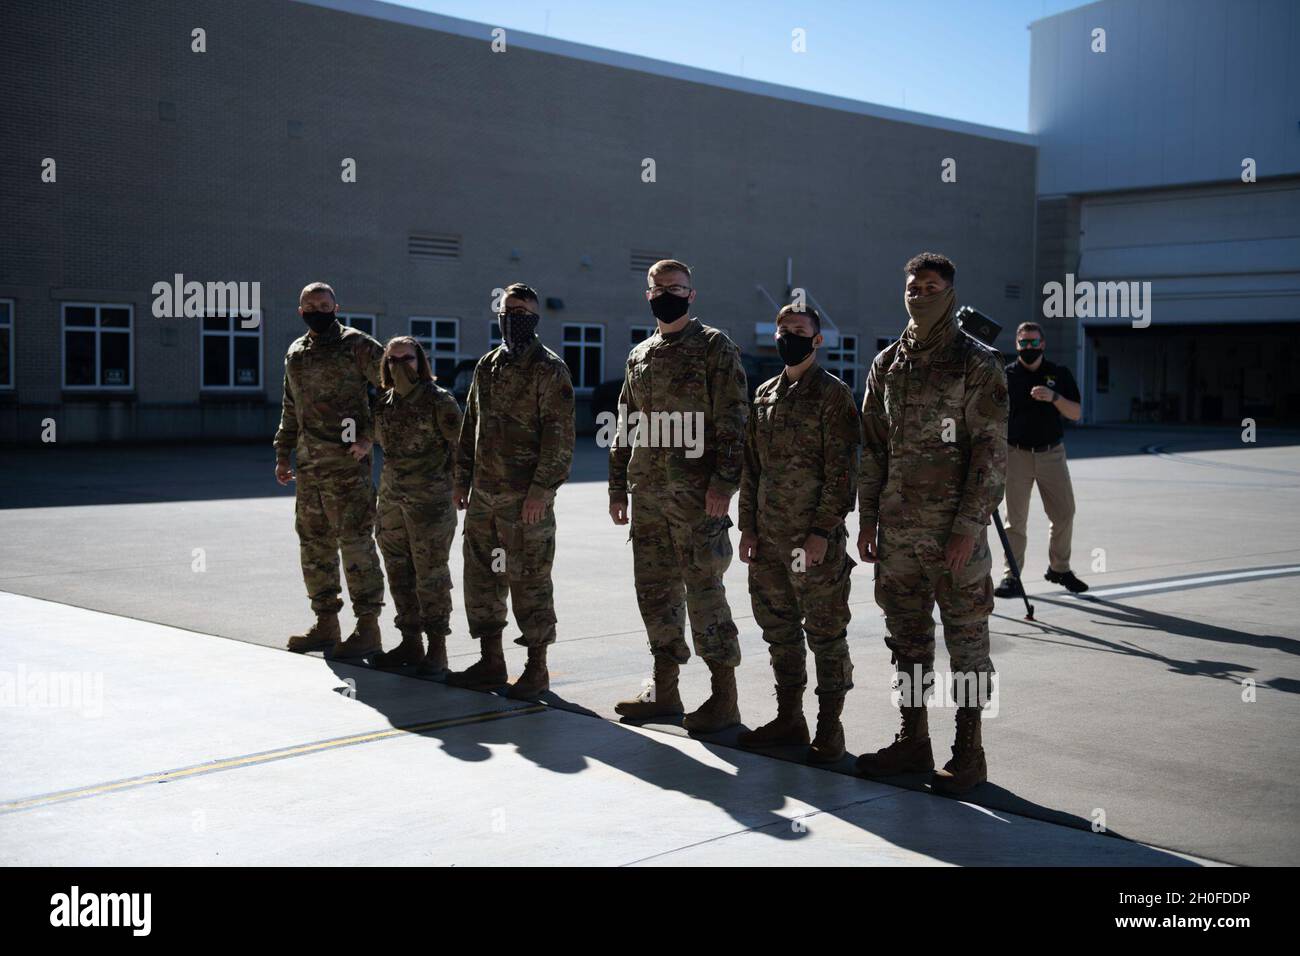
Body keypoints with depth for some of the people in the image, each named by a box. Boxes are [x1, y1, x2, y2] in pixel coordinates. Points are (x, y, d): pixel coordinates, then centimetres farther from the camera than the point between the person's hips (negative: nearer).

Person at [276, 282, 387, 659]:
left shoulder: (356, 345, -4)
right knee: (314, 545, 11)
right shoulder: (295, 353, 17)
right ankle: (326, 624, 21)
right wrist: (283, 454, 19)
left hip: (347, 462, -7)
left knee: (355, 543, -6)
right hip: (308, 465, 7)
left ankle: (368, 627, -1)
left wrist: (370, 437, -11)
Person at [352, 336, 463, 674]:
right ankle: (411, 643, 22)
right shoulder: (384, 402, 10)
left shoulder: (438, 400, -9)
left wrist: (457, 487, -9)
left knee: (430, 574, -2)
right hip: (392, 498, 7)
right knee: (399, 571, 11)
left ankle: (437, 647, 7)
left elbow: (461, 444, -8)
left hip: (430, 501, -7)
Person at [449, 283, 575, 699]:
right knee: (481, 575, 11)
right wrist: (463, 479, 17)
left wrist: (541, 489, -19)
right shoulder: (487, 366, 15)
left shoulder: (549, 369, -7)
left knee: (529, 581, -2)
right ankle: (491, 663, 23)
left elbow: (559, 436, -13)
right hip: (484, 493, 7)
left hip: (526, 496, -7)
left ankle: (537, 669, 9)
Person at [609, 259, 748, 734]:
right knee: (654, 588, 10)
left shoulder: (715, 347, -2)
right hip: (648, 494, 7)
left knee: (704, 589, -5)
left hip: (696, 494, -6)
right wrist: (618, 486, 15)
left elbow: (732, 422, -9)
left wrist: (723, 483, -17)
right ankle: (664, 688, 21)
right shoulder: (639, 356, 17)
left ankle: (724, 695, 3)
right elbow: (626, 427, 21)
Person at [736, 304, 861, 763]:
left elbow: (842, 471, -11)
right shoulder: (764, 394, 13)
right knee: (779, 628, 13)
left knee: (826, 632, 2)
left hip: (815, 539, -7)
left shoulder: (833, 394, -6)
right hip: (769, 536, 7)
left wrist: (823, 531, -17)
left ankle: (829, 727, 11)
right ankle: (789, 718, 25)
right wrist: (748, 527, 10)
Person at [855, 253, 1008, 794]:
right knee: (906, 637, 12)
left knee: (966, 639, 2)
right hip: (897, 528, 6)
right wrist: (868, 519, 9)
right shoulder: (887, 365, 11)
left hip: (954, 528, -6)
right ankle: (913, 741, 24)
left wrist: (969, 526, -16)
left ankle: (969, 753, 11)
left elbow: (990, 451, -10)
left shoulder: (978, 365, -6)